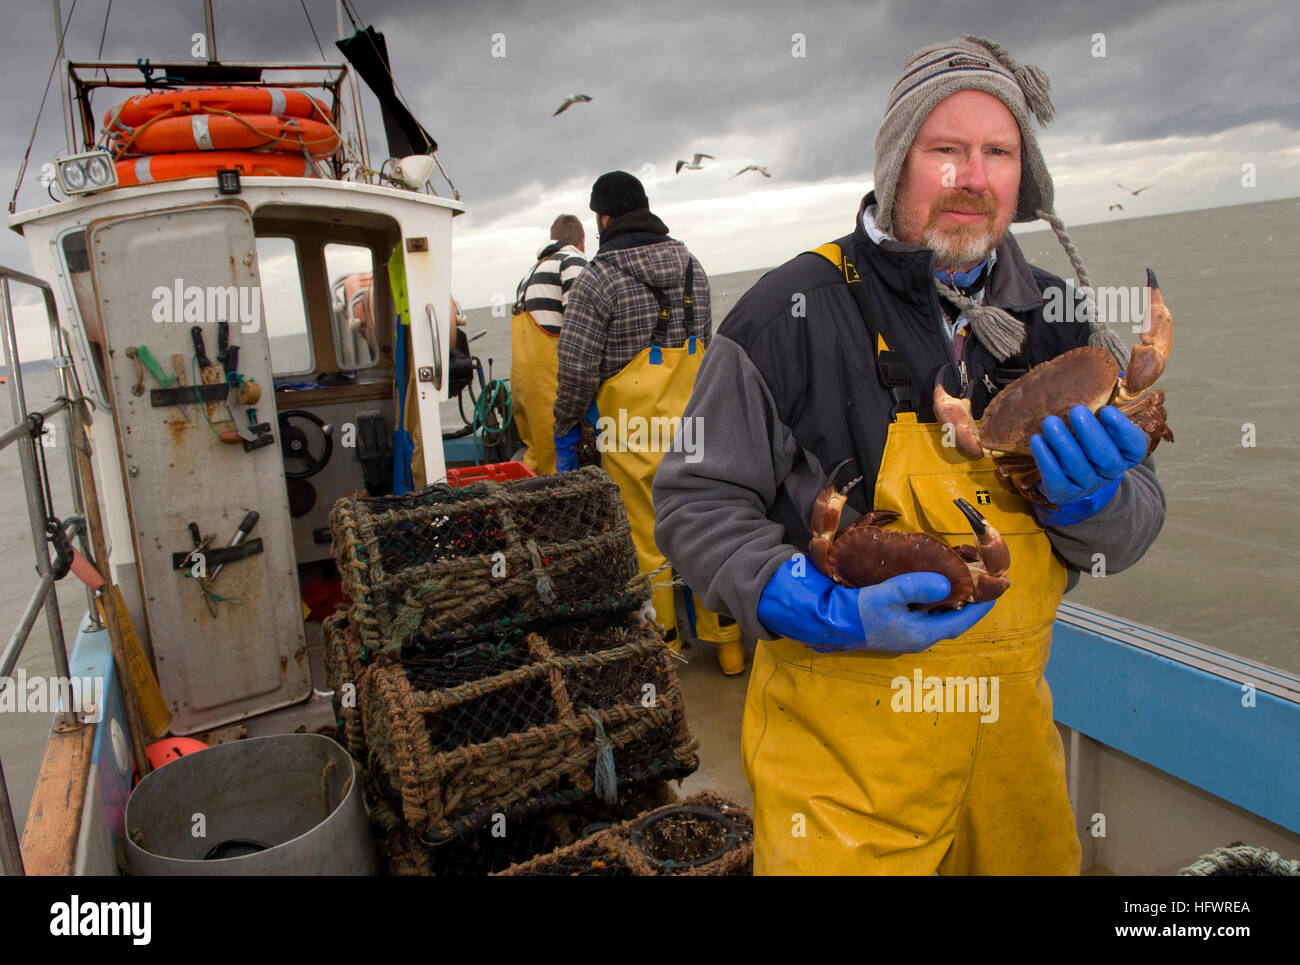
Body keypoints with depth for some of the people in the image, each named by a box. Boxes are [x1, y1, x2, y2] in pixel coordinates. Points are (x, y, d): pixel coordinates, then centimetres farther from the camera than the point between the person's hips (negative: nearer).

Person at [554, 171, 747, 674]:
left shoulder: (596, 280, -12)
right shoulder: (690, 264, 8)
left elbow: (577, 369, -12)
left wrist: (566, 429, 1)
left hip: (631, 432, -5)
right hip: (693, 423, 5)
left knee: (646, 538, 8)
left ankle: (663, 643, 22)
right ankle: (726, 641, 22)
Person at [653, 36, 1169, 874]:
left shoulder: (1057, 320, 1)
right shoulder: (795, 311, -15)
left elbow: (1132, 533, 5)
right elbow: (696, 501, -13)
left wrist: (1090, 497, -19)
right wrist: (828, 613, -25)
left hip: (1013, 713, 6)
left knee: (1037, 861, 26)